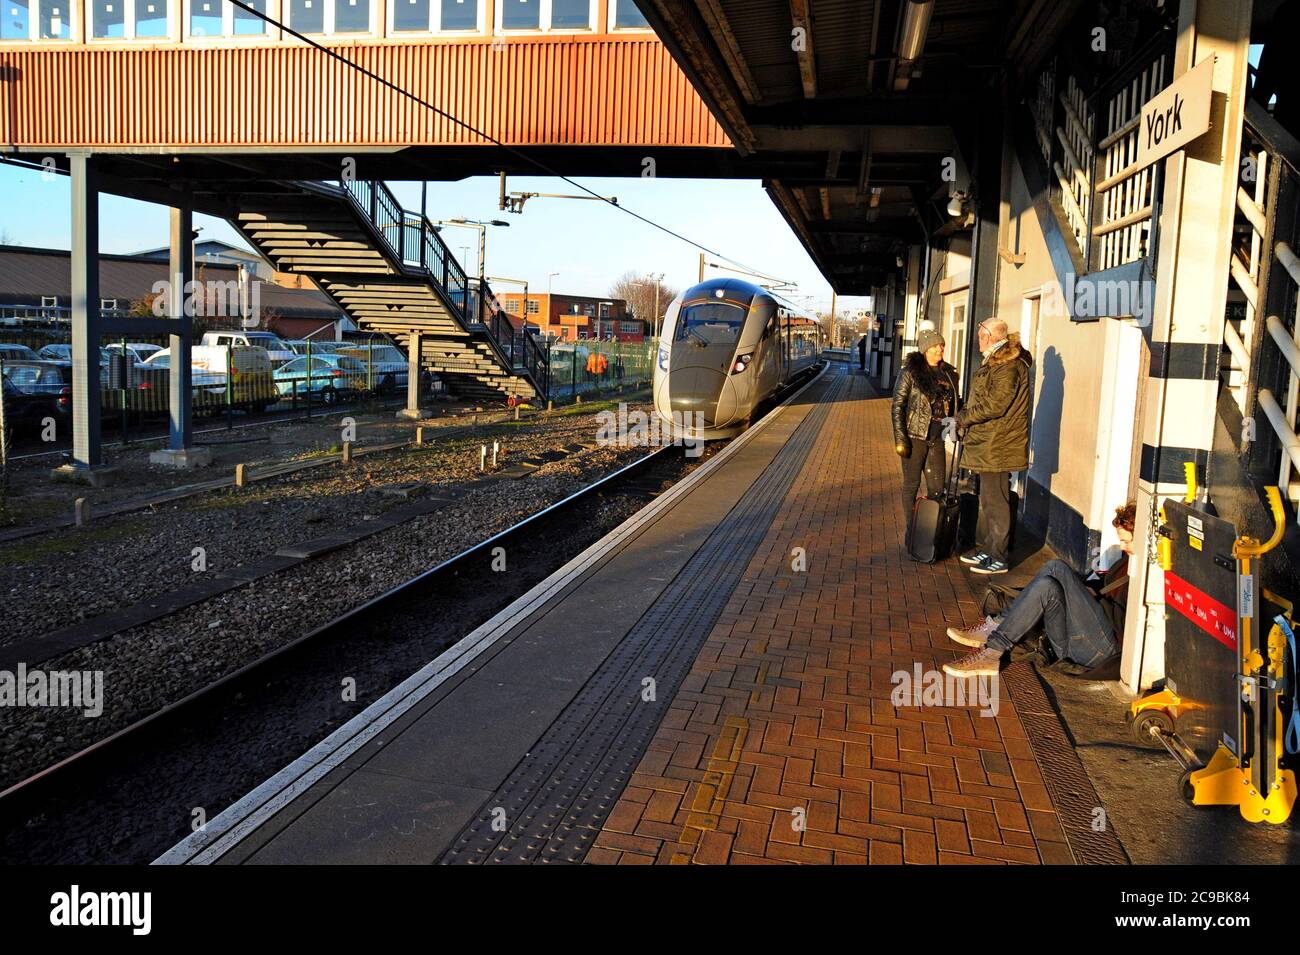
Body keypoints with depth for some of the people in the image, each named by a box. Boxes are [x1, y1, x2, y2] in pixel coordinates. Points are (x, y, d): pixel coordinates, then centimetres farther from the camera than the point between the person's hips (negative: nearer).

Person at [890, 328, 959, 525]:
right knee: (911, 484, 6)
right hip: (915, 437, -5)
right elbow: (897, 406, -10)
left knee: (937, 486, 8)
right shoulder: (911, 372, -8)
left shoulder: (948, 373, 8)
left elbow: (953, 404, 17)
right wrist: (900, 438, -16)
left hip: (937, 438, 5)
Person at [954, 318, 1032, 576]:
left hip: (998, 446, -11)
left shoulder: (1008, 366, -18)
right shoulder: (994, 361, 16)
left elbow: (995, 404, -22)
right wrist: (964, 416, 5)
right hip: (987, 443, 11)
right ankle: (984, 548, 30)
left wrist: (965, 418, -12)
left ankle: (998, 558, 2)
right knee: (987, 499, 18)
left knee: (996, 501, -4)